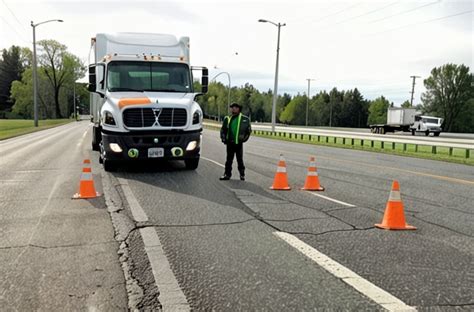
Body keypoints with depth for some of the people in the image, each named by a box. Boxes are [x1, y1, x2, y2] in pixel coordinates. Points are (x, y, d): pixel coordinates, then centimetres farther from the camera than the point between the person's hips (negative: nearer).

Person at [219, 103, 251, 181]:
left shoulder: (244, 119, -2)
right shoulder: (227, 119, 9)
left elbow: (249, 130, 2)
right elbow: (223, 129, 14)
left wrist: (244, 138, -6)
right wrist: (223, 138, 4)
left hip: (239, 143, -3)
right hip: (230, 143, 3)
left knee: (240, 159, 5)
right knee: (229, 159, 8)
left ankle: (242, 174, 15)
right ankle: (227, 174, 14)